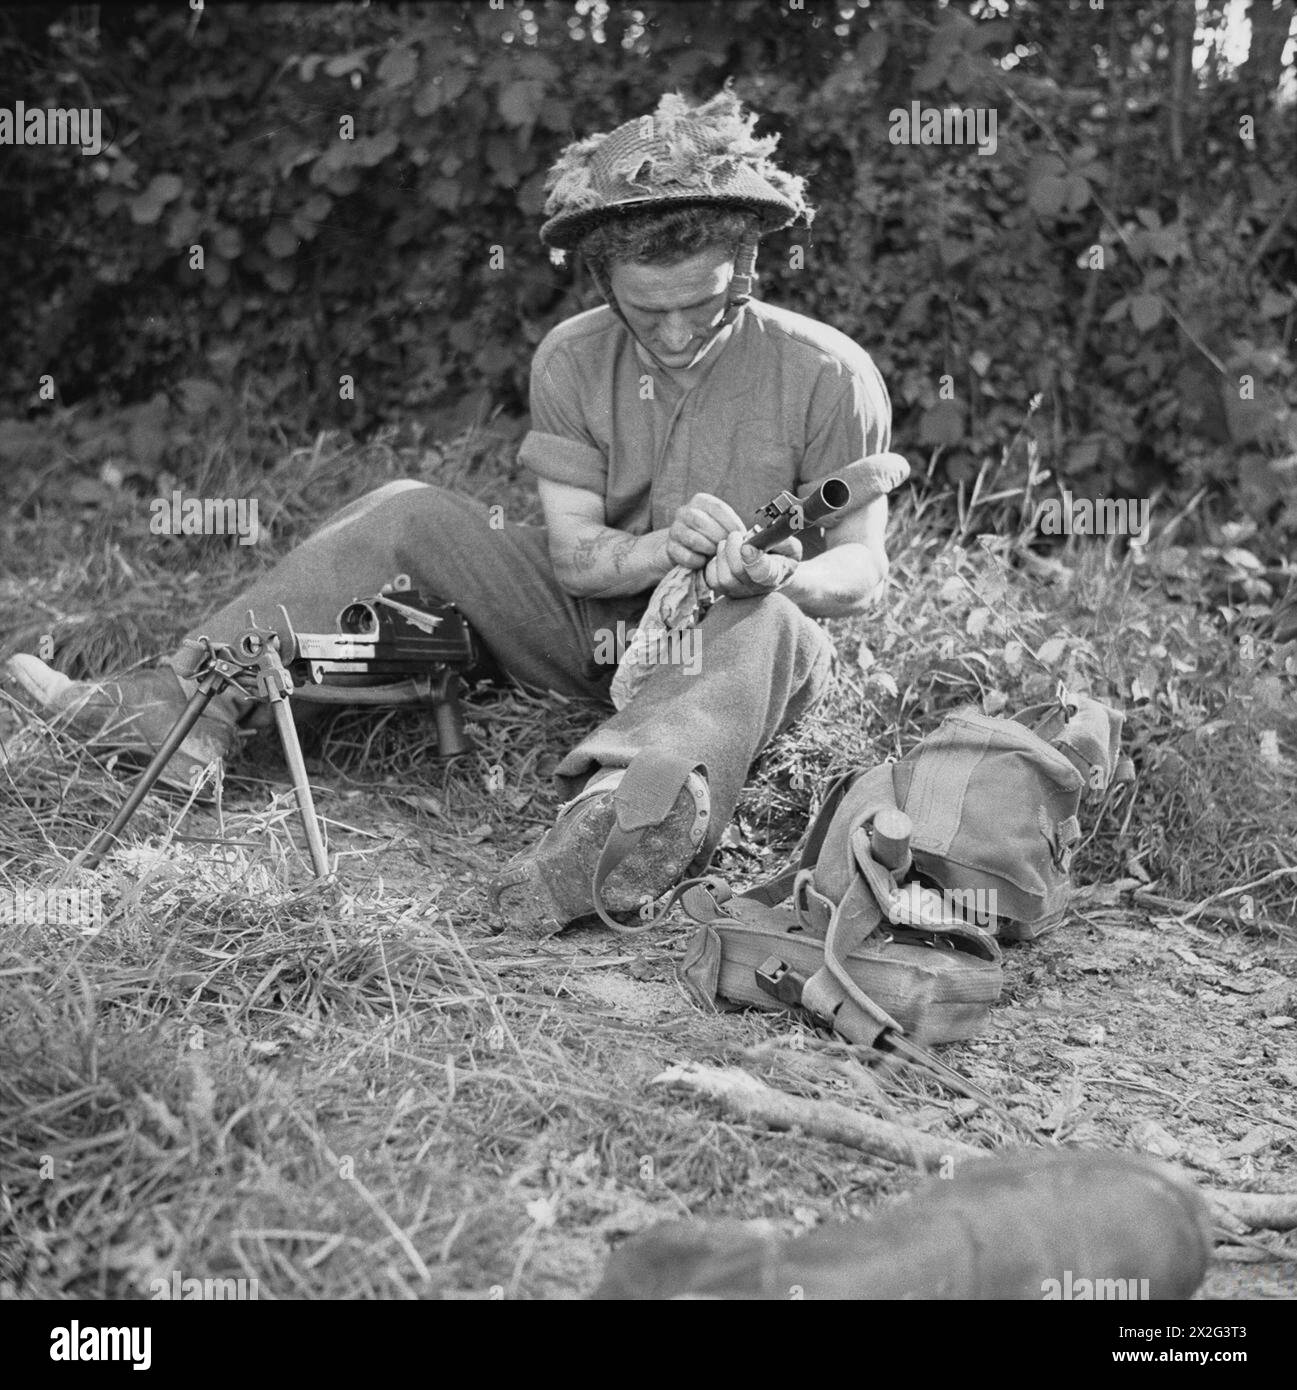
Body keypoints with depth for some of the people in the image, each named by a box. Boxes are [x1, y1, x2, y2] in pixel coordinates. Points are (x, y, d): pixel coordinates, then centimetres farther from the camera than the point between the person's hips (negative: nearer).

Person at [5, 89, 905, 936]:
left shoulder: (828, 375, -13)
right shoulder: (572, 361, -5)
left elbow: (862, 572, -10)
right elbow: (572, 553, -8)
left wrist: (776, 575, -34)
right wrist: (665, 549, -31)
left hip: (729, 642, -4)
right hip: (597, 619, 4)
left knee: (766, 624, -40)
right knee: (407, 515, -12)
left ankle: (615, 811, -69)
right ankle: (189, 705, -22)